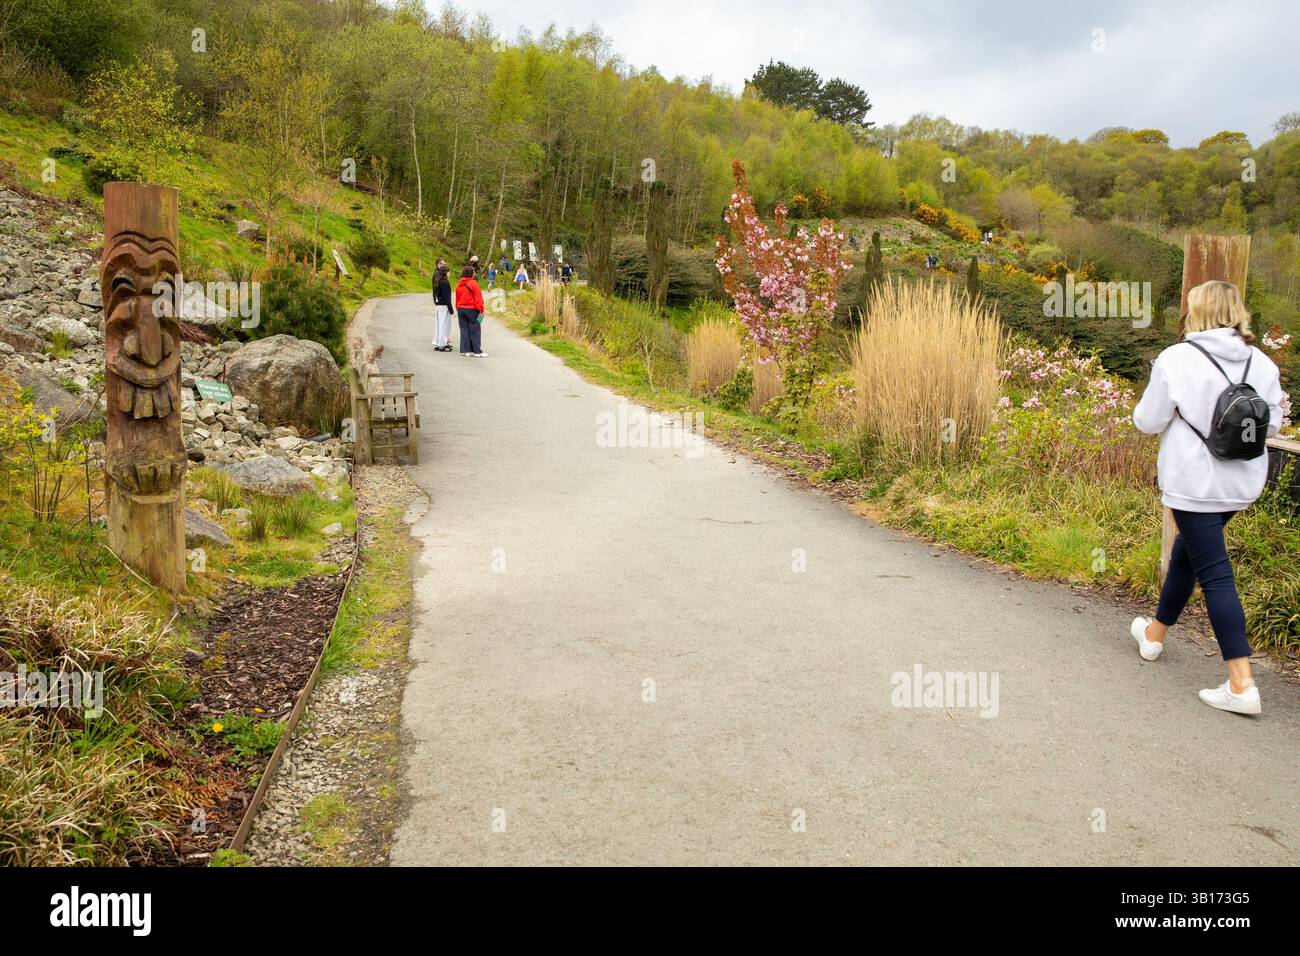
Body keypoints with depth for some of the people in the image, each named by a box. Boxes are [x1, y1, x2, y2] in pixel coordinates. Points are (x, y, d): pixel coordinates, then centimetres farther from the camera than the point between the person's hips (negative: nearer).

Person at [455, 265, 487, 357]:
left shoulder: (459, 284, 7)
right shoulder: (473, 283, -13)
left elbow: (457, 298, 13)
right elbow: (478, 297, -14)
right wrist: (481, 309, -7)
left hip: (460, 309, 6)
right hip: (472, 310, -6)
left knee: (464, 330, 11)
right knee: (475, 331, 0)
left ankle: (465, 350, 11)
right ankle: (477, 351, 0)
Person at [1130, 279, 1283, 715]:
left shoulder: (1177, 359, -14)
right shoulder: (1262, 363, 1)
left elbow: (1148, 421, -10)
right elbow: (1272, 424, 7)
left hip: (1194, 482, -6)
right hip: (1242, 482, 6)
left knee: (1214, 573, -3)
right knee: (1187, 550, 23)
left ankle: (1241, 684, -6)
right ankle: (1155, 633, 41)